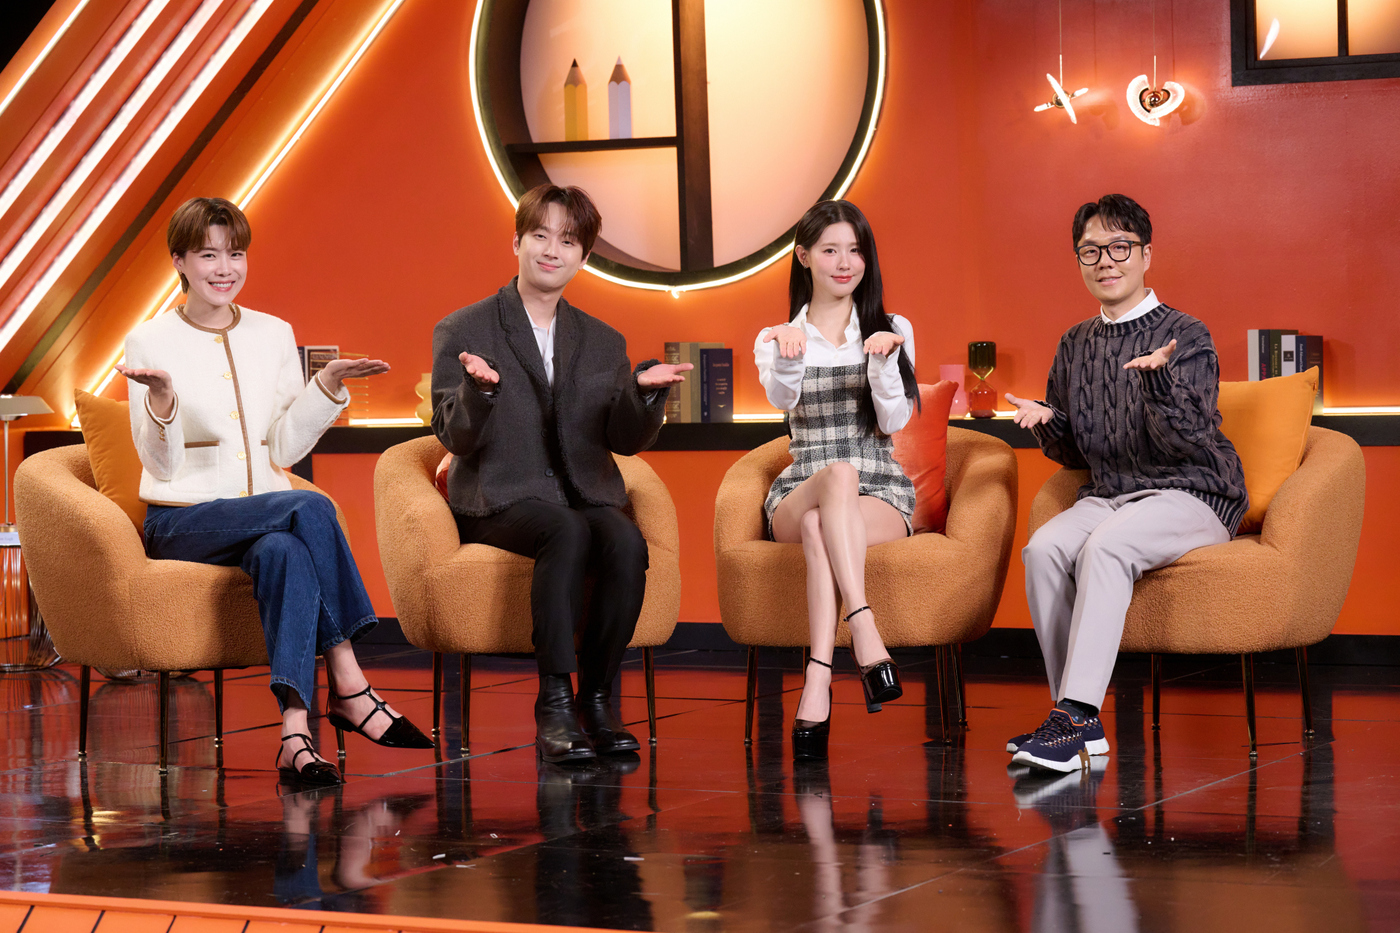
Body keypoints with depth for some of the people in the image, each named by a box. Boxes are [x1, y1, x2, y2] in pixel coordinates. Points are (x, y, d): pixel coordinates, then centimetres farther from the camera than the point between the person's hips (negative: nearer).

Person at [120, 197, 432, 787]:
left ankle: (295, 733, -43)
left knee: (285, 552, -35)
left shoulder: (274, 335, 11)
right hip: (183, 522, -3)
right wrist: (163, 400, -26)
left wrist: (328, 386, -4)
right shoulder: (151, 342, -1)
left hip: (265, 510, 3)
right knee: (311, 507, -32)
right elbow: (162, 464, -8)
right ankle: (350, 689, -29)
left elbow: (284, 450, 8)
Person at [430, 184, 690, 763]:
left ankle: (597, 698, -20)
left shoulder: (604, 343, 16)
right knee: (568, 532, -35)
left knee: (626, 542, -30)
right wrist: (478, 391, -24)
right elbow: (455, 438, -3)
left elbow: (626, 440, 9)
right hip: (502, 498, -3)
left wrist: (644, 391, -11)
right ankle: (554, 704, -32)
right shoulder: (461, 332, 5)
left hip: (585, 494, 4)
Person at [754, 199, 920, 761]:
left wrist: (884, 362, -18)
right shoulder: (777, 338, 13)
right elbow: (782, 398, -11)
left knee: (821, 527, -37)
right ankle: (865, 632, -54)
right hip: (798, 496, 0)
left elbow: (894, 421, -1)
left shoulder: (893, 331, 14)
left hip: (881, 494, 0)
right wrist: (789, 356, -33)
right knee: (838, 475, -39)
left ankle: (817, 684, -51)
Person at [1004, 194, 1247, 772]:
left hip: (1190, 496, -5)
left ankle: (1075, 717, -37)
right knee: (1045, 548, -26)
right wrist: (1045, 422, -3)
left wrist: (1156, 378, -33)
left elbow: (1188, 441, -16)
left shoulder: (1184, 336, -4)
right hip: (1107, 495, 5)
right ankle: (1080, 723, -23)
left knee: (1107, 545, -34)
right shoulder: (1076, 345, 14)